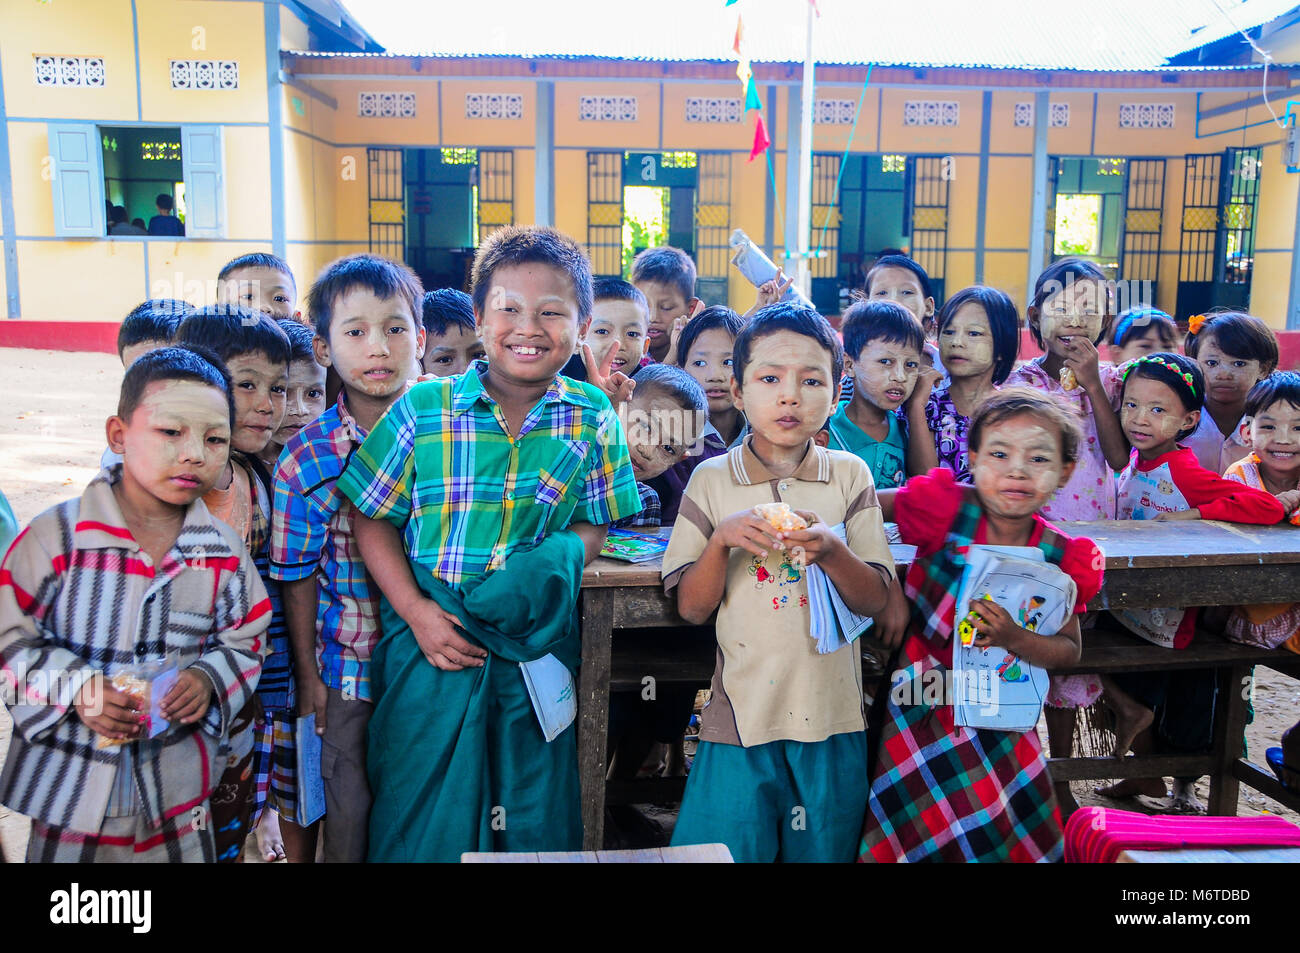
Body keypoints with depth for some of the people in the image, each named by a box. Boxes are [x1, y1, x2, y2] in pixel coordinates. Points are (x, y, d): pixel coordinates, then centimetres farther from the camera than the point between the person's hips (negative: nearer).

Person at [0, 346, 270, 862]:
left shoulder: (225, 551, -3)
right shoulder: (57, 534, -10)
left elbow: (244, 643, 4)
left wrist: (209, 679, -15)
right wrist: (77, 687, -19)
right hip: (70, 777, -1)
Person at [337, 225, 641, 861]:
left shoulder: (592, 418, -3)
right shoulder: (424, 409, -7)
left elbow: (595, 523, 4)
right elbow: (372, 519, -1)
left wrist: (556, 560, -16)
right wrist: (415, 610, -11)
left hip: (537, 643, 1)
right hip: (432, 637, -1)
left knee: (535, 818, 16)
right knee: (420, 816, 13)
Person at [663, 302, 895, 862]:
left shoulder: (850, 475, 1)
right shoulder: (712, 480, -1)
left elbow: (874, 600, -1)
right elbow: (691, 608, -2)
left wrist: (830, 549, -20)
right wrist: (722, 538, -18)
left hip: (831, 716, 1)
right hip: (741, 716, -1)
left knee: (822, 851, 14)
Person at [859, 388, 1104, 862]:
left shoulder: (1060, 556, -7)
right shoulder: (947, 508, -17)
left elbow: (1069, 649, 1)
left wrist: (1015, 639, -19)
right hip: (922, 706, -3)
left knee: (1012, 830, 9)